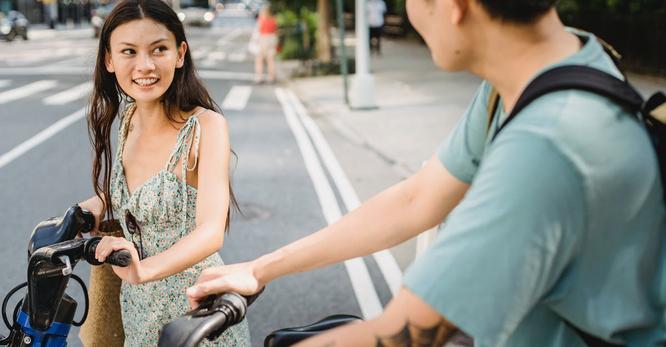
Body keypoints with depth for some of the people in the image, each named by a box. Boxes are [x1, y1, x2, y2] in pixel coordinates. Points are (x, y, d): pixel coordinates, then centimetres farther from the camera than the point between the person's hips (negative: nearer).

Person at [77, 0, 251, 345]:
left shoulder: (206, 126, -21)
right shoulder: (128, 117, -1)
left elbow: (210, 232, -32)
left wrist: (143, 270, -47)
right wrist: (86, 209, -1)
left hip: (196, 311, -6)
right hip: (137, 307, 6)